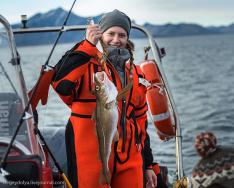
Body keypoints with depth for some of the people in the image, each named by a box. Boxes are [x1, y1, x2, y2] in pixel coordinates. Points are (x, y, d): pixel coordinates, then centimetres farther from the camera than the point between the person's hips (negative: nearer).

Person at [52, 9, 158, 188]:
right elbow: (61, 83, -25)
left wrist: (148, 164, 18)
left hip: (129, 159, 5)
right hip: (91, 158, -5)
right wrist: (87, 46, -21)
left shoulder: (135, 73, 15)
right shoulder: (87, 64, -3)